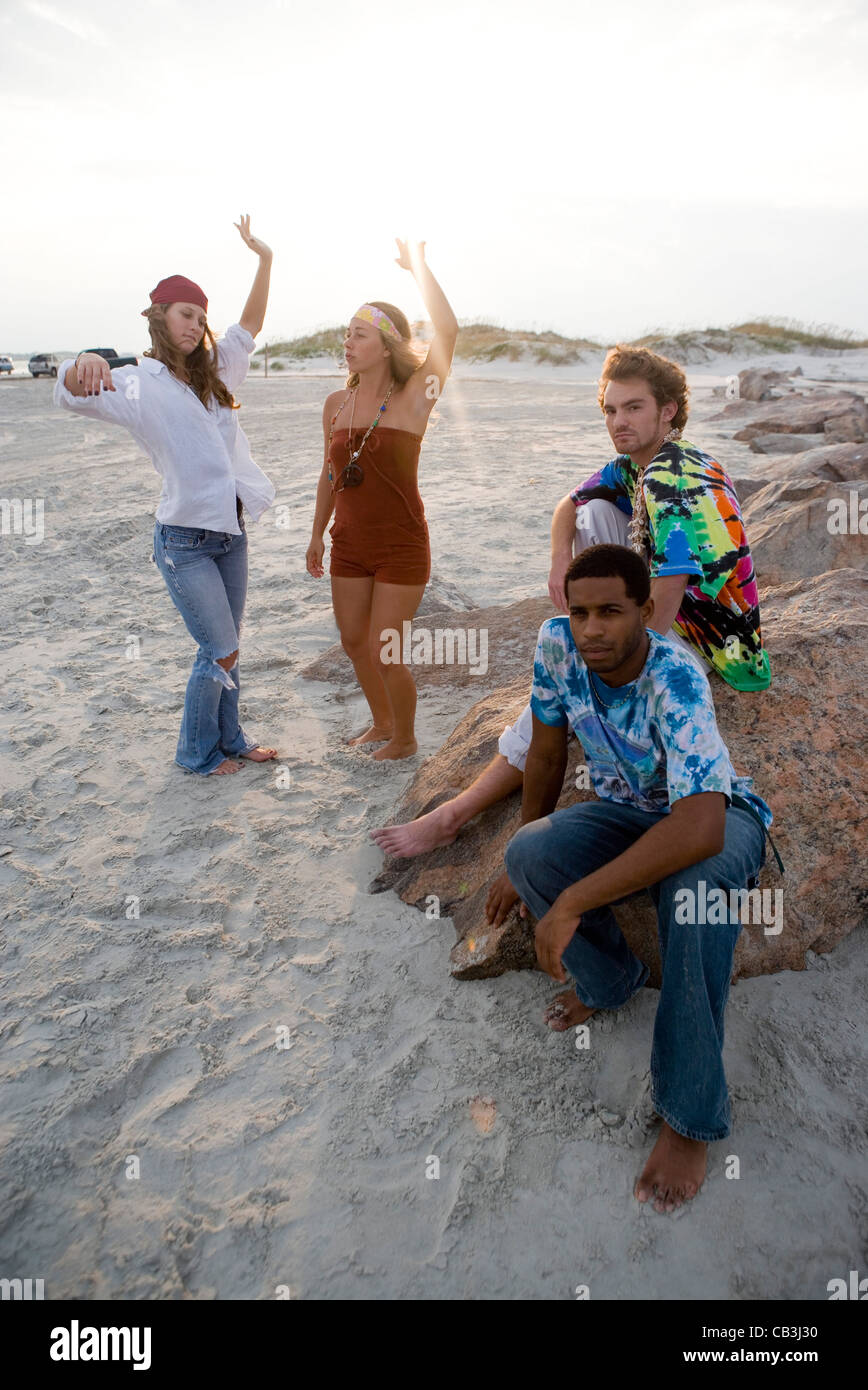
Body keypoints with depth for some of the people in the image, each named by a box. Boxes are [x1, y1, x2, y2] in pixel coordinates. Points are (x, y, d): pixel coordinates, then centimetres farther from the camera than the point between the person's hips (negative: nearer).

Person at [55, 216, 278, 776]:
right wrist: (85, 364, -50)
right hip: (185, 540, -6)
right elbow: (71, 393, -27)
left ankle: (228, 739, 30)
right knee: (221, 652, -3)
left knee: (224, 649, 15)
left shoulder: (213, 372, 11)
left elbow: (248, 328, 19)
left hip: (231, 532, 7)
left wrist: (265, 260, 8)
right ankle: (198, 753, 16)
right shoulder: (137, 384, -10)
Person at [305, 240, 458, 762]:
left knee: (383, 651, -4)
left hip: (401, 547, -6)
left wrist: (419, 267, -17)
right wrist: (318, 534, 19)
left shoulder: (411, 401, -11)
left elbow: (448, 331, -25)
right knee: (353, 641, 15)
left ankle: (405, 738, 22)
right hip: (349, 544, 6)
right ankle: (382, 723, 39)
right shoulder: (337, 404, 5)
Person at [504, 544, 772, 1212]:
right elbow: (546, 756, -2)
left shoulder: (675, 679, -35)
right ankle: (611, 980, 6)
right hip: (628, 811, 5)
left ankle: (691, 1117, -23)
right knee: (528, 854, -23)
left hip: (721, 816, -5)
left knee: (695, 879, -39)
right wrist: (528, 844, 7)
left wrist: (573, 901, -45)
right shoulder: (557, 645, -19)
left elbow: (700, 828, -47)